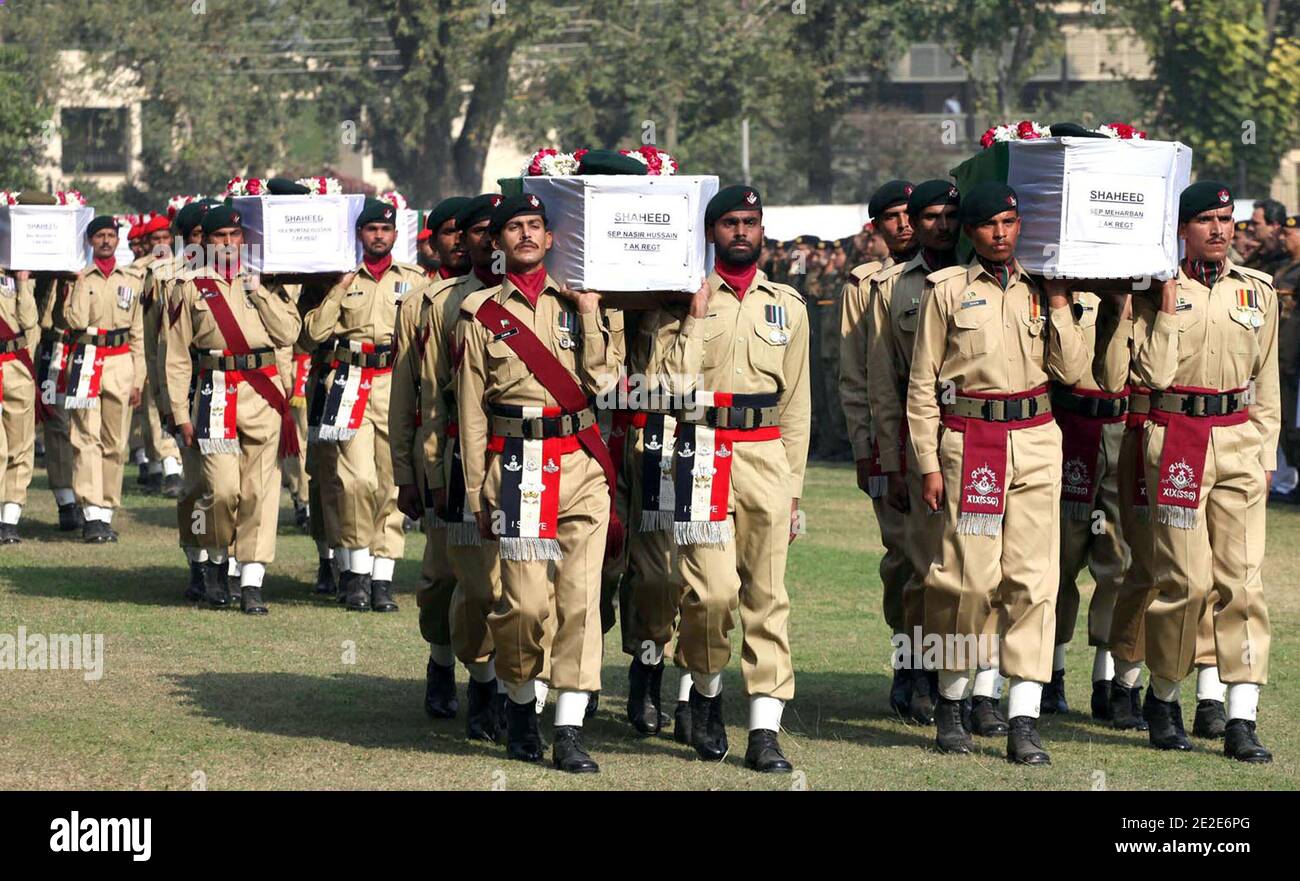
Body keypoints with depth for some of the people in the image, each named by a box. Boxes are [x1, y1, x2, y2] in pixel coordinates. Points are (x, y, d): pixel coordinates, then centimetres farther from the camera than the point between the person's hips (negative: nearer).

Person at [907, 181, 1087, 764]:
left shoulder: (1038, 288, 12)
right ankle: (951, 704, 15)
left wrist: (1056, 300, -1)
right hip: (969, 445, -3)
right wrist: (928, 464, -2)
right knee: (970, 577, -6)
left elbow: (1072, 370, 4)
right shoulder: (947, 290, 3)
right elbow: (922, 384, 3)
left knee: (1034, 579, -4)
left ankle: (1023, 723, -5)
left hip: (1036, 442, 3)